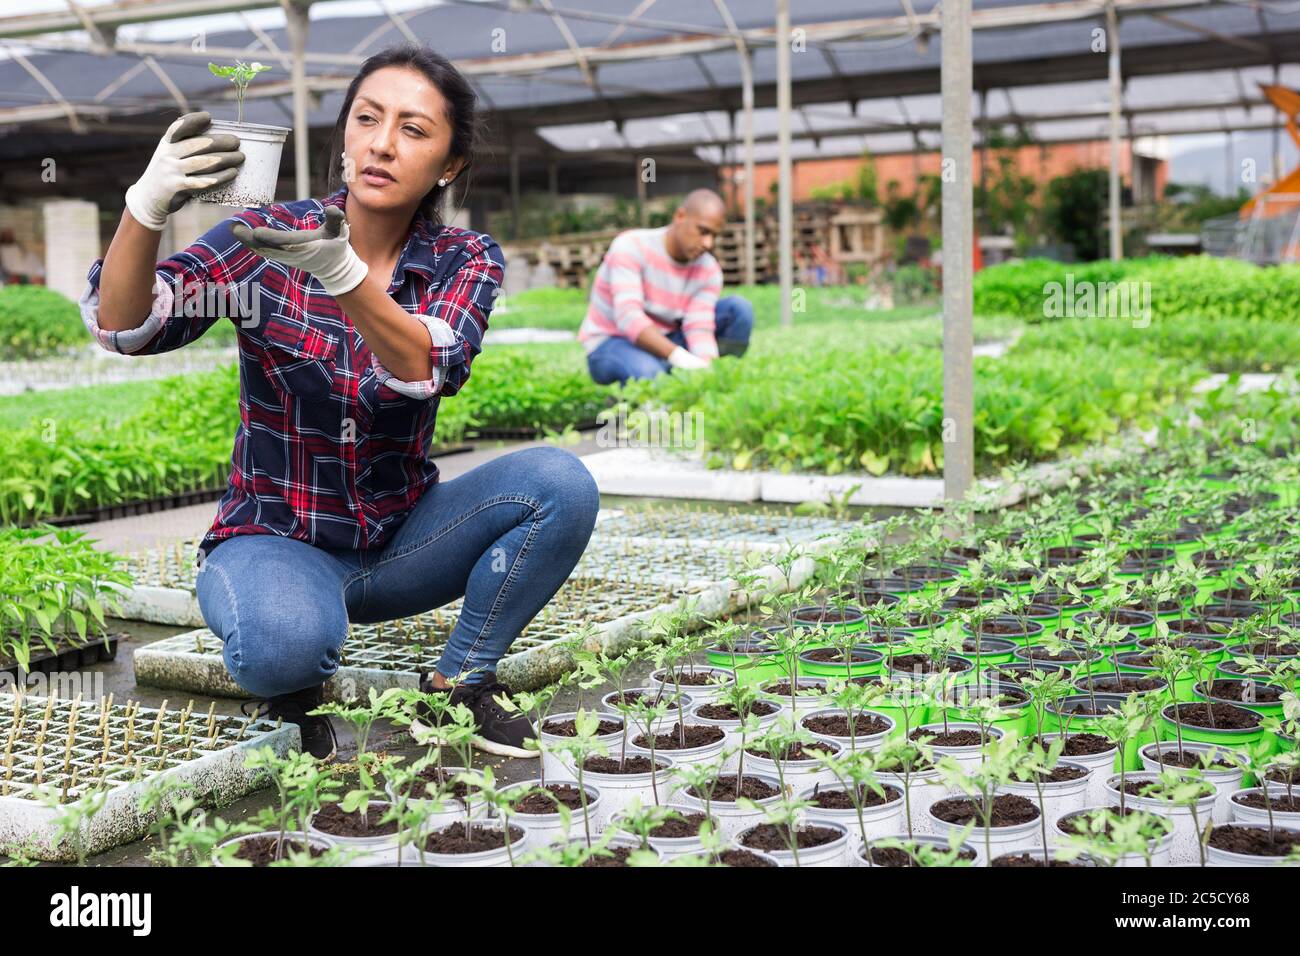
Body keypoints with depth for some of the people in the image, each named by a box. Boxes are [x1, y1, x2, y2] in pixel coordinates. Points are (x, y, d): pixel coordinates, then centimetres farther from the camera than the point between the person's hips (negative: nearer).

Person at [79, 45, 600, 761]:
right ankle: (298, 694, 1)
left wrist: (342, 274, -46)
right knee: (286, 643, -38)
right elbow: (122, 326, -22)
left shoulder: (465, 260, -4)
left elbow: (428, 368, -26)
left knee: (558, 483, -24)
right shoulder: (268, 237, -8)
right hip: (277, 541, -3)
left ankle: (456, 688, -4)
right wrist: (146, 206, -43)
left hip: (401, 539, 3)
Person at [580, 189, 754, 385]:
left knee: (739, 308, -11)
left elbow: (700, 330, -16)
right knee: (649, 373, -40)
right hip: (611, 346, -5)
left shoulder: (708, 271, -8)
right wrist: (679, 357, -46)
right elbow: (629, 318, -34)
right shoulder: (630, 247, -22)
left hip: (664, 344, 5)